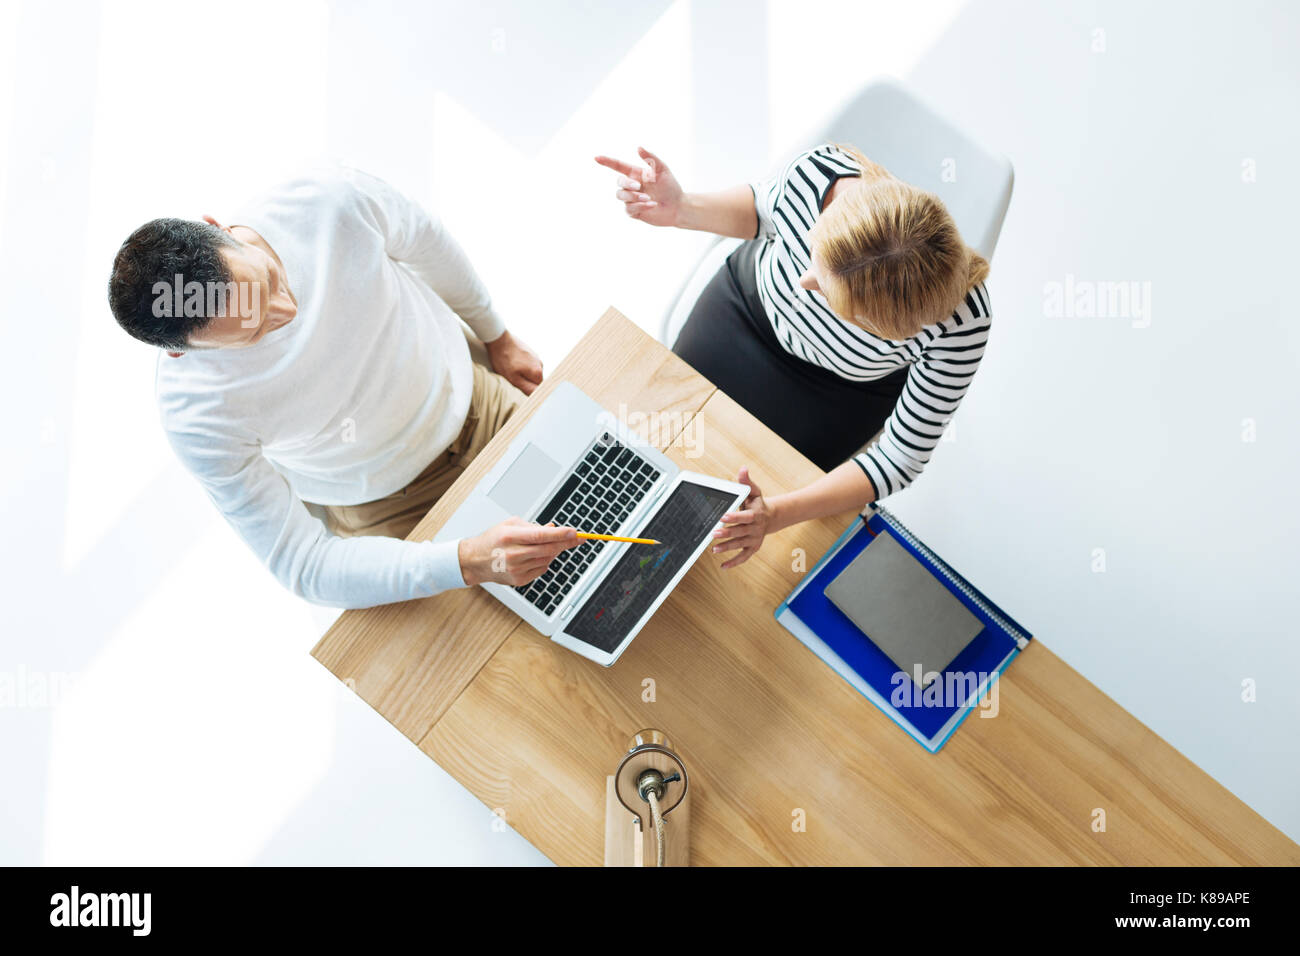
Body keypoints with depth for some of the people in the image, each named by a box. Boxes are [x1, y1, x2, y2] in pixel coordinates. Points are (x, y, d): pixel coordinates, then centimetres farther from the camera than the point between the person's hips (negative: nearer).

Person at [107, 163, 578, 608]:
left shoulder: (332, 198, -30)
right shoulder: (196, 418, -33)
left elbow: (425, 242, -5)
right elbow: (302, 564, -27)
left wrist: (497, 335, 10)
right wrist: (467, 562, -42)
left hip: (470, 399, 3)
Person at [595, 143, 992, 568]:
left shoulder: (959, 326, -42)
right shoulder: (816, 171, -37)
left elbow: (901, 459, -29)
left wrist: (775, 514, -42)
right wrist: (681, 209, -31)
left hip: (841, 390, -2)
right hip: (751, 298, 3)